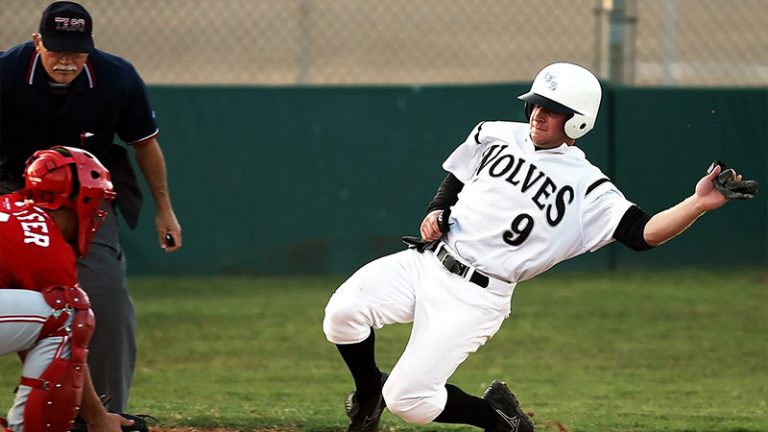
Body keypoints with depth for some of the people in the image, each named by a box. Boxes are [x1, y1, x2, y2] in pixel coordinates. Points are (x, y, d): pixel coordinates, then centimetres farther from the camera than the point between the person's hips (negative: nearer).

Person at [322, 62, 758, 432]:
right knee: (343, 312, -18)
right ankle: (369, 393, 14)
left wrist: (699, 204, -32)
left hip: (477, 297, -5)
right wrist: (437, 213, 4)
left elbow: (642, 233, -17)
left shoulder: (587, 187, -7)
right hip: (426, 263, 5)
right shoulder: (494, 136, 9)